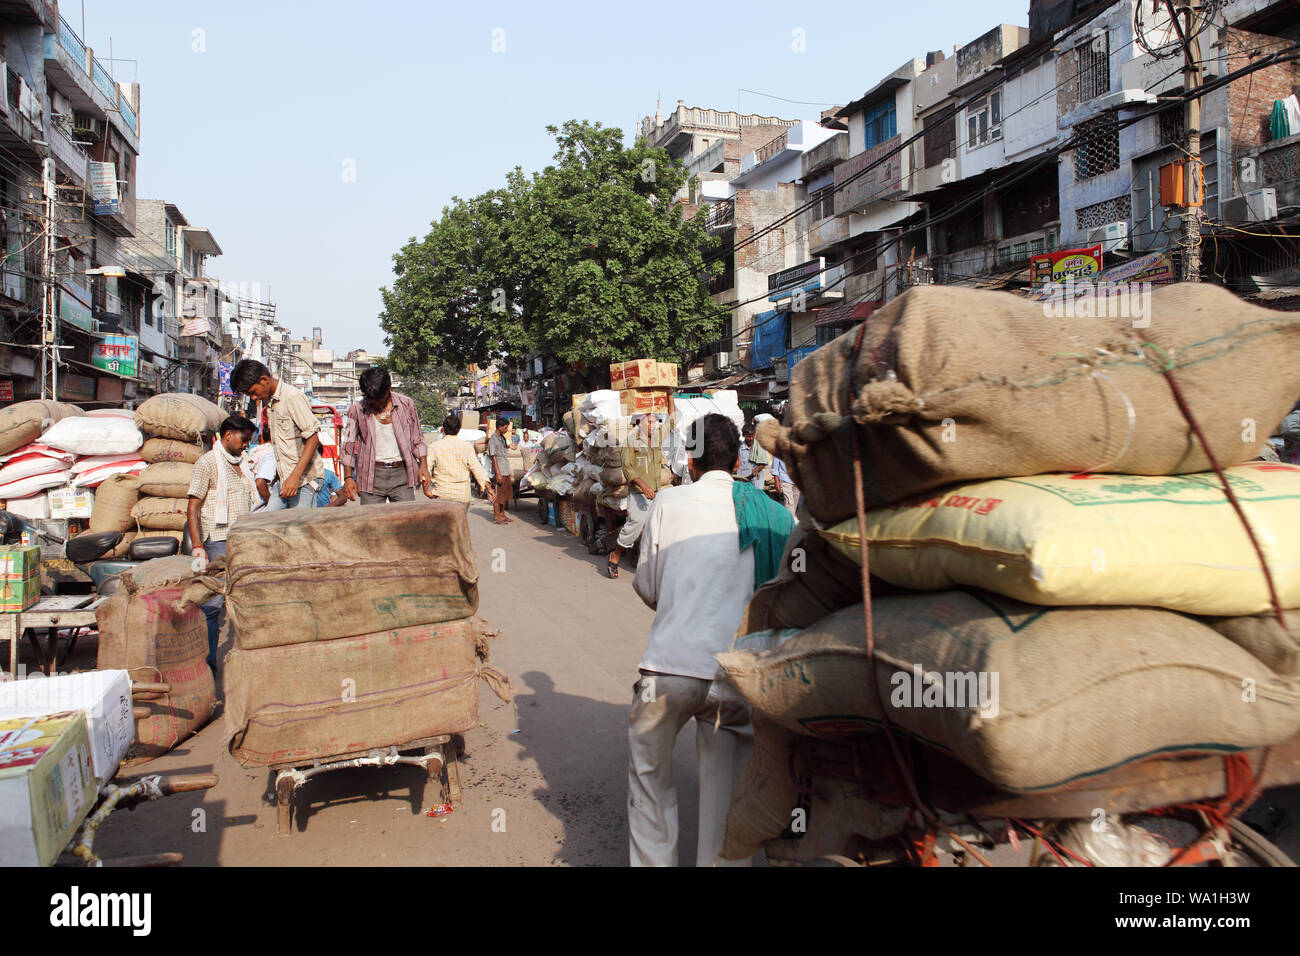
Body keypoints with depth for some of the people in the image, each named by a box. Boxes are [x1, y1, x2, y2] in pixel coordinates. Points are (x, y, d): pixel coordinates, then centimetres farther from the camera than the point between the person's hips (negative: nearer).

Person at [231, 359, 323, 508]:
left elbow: (313, 437, -17)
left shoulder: (293, 397, -12)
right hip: (285, 480, 8)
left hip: (304, 480, -8)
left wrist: (295, 475, -23)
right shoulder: (269, 402, 15)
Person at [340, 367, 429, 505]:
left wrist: (423, 465, 2)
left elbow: (417, 439, 12)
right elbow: (349, 445, 8)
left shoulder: (406, 405, 4)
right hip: (372, 477, 0)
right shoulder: (357, 410, 3)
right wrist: (348, 477, 1)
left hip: (402, 474, 0)